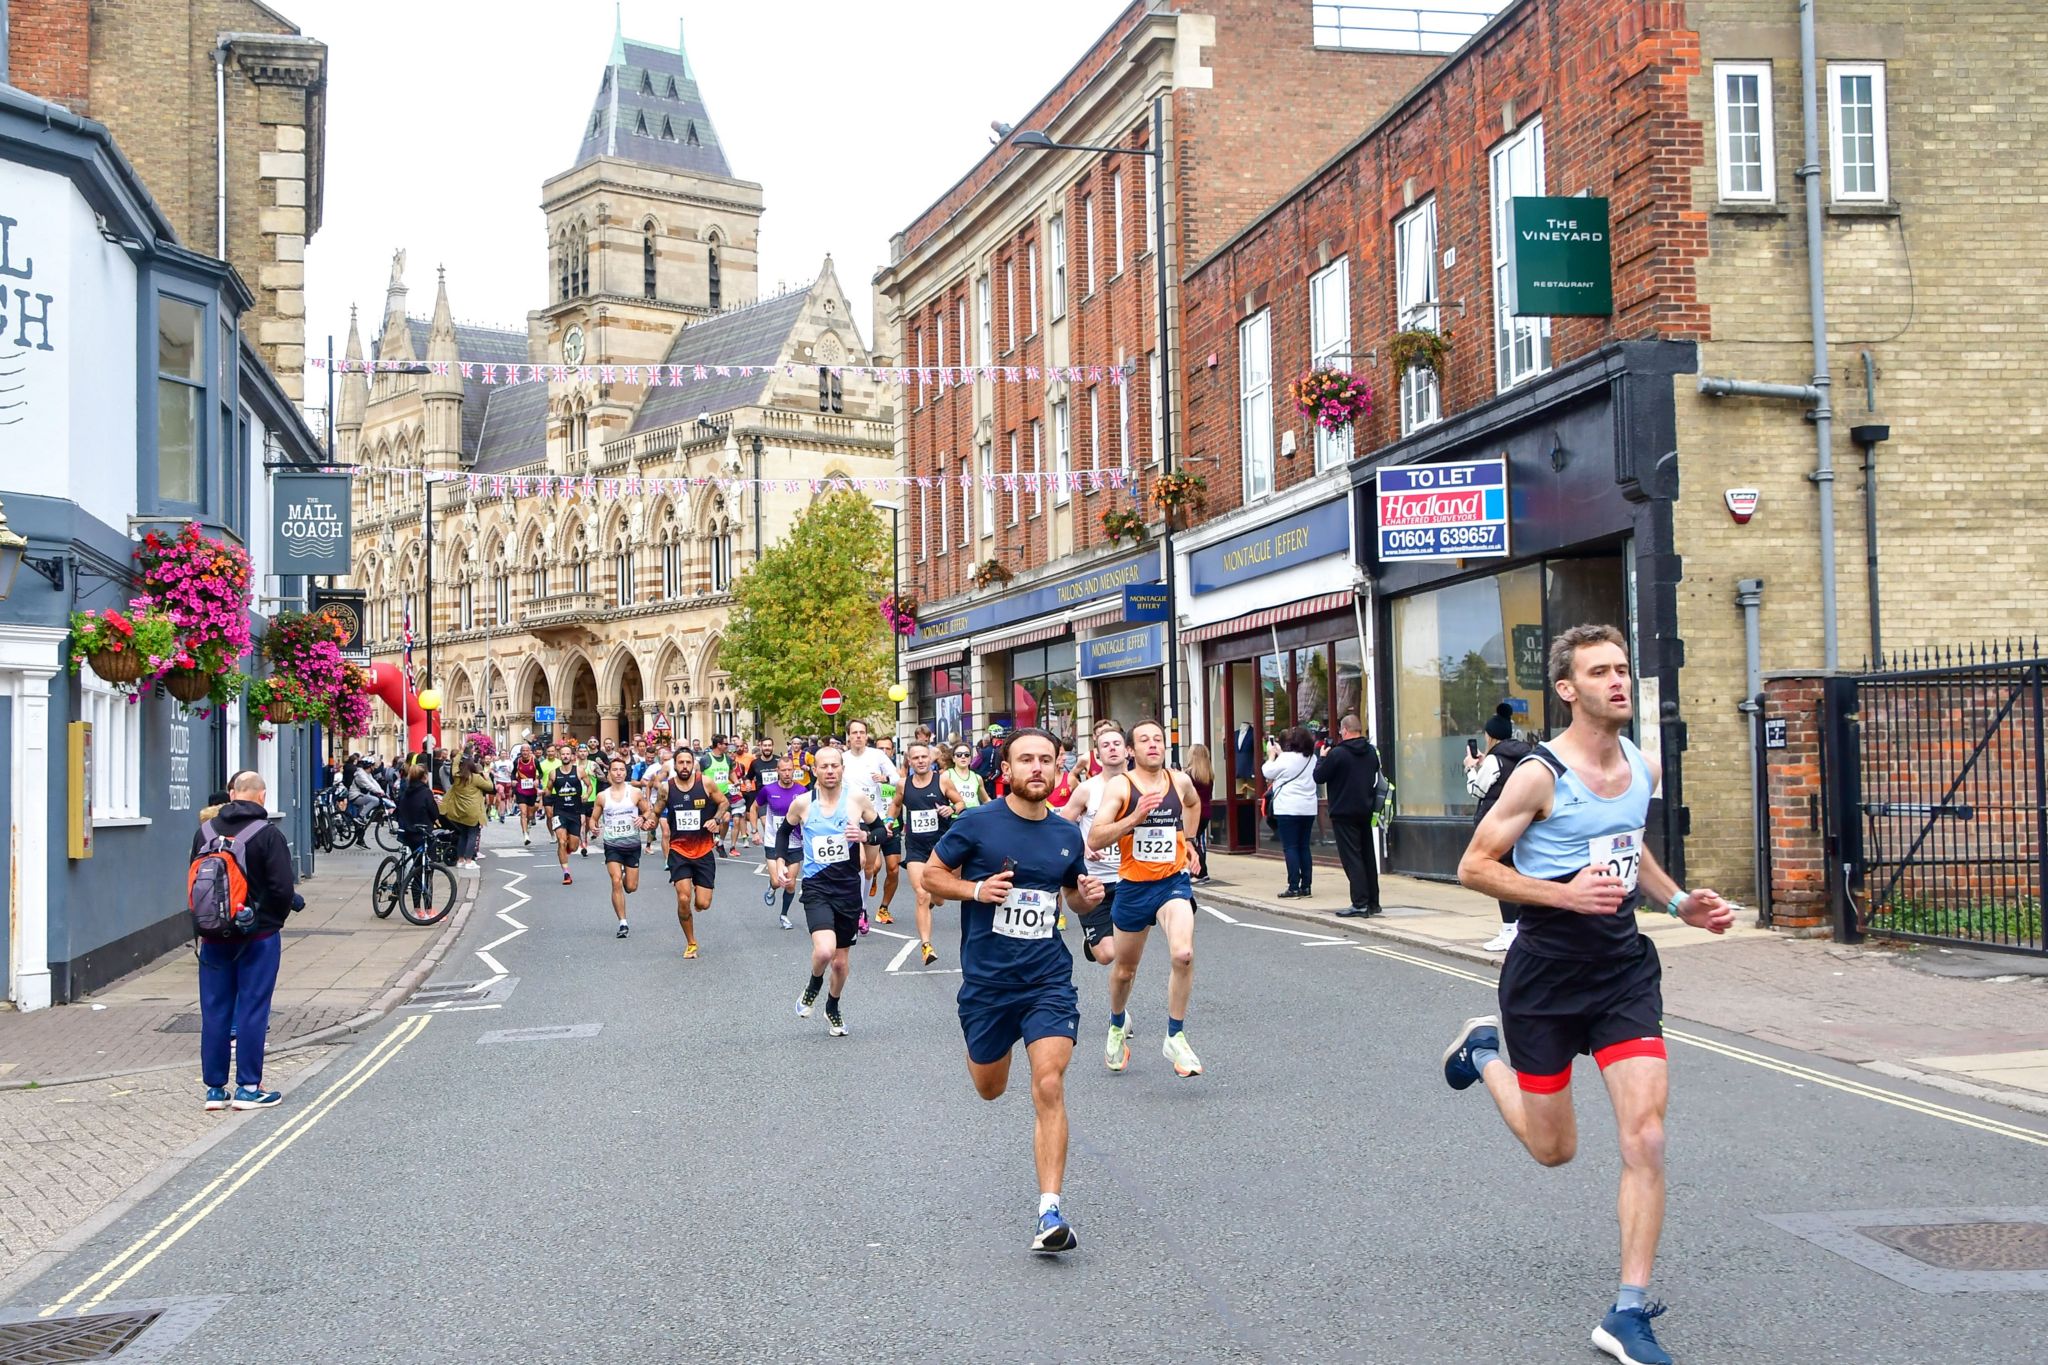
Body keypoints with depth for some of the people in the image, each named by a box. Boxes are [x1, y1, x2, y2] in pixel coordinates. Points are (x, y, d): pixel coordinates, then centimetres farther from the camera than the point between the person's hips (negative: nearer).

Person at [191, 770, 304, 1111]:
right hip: (258, 935, -4)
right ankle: (248, 1087, 4)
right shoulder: (268, 834, -13)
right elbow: (283, 889, -17)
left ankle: (215, 1087, 14)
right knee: (252, 1008, 2)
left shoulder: (204, 831, 4)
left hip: (213, 936, 5)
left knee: (214, 1010, 10)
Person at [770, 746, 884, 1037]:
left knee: (840, 961, 13)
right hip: (816, 885, -2)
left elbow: (880, 829, 8)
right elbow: (784, 832, 14)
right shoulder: (802, 803, -4)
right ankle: (814, 986, 8)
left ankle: (832, 1010, 41)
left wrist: (865, 835, -13)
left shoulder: (858, 800, -5)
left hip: (849, 887, 2)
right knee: (824, 950, -26)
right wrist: (781, 863, 2)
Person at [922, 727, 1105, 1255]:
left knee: (1049, 1086, -15)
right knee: (989, 1089, 17)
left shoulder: (1067, 834, 3)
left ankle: (1050, 1211, -11)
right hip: (986, 979, 0)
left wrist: (1089, 897, -5)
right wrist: (976, 889, -16)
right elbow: (932, 874, 1)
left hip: (1049, 979, 1)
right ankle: (984, 1049, 56)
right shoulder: (977, 824, -7)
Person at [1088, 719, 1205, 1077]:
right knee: (1124, 969, 15)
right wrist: (1135, 816, -28)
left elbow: (1194, 804, 28)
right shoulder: (1120, 786, -10)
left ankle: (1175, 1037, -8)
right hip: (1134, 886, -1)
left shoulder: (1180, 781, 2)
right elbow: (1095, 839, -20)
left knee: (1183, 954, -25)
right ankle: (1117, 1026, 46)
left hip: (1174, 882, 1)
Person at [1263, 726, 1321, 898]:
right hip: (1308, 808, 7)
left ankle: (1294, 887, -8)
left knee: (1290, 848, -4)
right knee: (1304, 847, 11)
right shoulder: (1311, 759, 10)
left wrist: (1271, 755, 13)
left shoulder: (1285, 759, -12)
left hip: (1288, 808, -7)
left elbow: (1267, 773, 0)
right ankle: (1305, 886, 10)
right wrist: (1280, 753, 25)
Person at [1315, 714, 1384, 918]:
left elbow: (1319, 776, -8)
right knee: (1368, 856, 14)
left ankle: (1360, 904, -9)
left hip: (1344, 813, -7)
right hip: (1365, 812, 7)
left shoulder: (1337, 753, -16)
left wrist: (1322, 757, 6)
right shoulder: (1371, 752, 5)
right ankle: (1373, 902, 19)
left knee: (1351, 858, -5)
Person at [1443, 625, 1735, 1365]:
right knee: (1554, 1148, 11)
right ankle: (1483, 1052, 42)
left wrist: (1679, 902, 8)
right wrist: (1564, 893, -24)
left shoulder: (1643, 765, 4)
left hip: (1624, 968, 5)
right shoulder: (1540, 775, -16)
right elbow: (1473, 866, -13)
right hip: (1547, 972, -4)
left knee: (1646, 1137, -9)